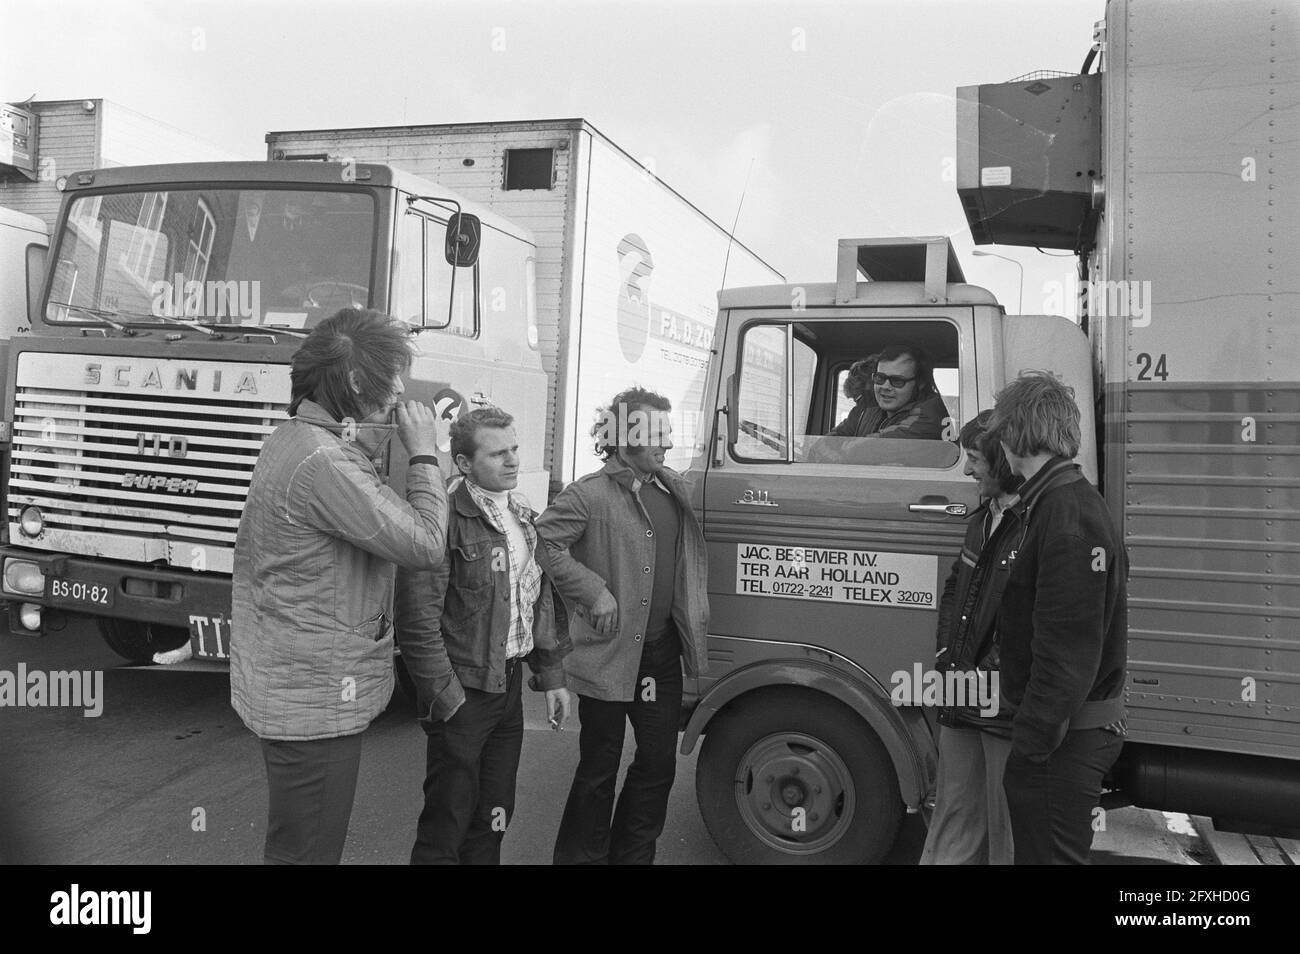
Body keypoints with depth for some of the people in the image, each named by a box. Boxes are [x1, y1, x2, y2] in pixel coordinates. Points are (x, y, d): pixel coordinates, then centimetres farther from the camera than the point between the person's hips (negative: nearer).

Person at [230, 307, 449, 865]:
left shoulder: (288, 440, 9)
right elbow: (424, 545, -23)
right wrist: (424, 455, -13)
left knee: (292, 844, 25)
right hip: (315, 703, -11)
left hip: (282, 687, 11)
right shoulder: (324, 461, -25)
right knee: (307, 851, 4)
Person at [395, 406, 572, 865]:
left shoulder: (522, 517, 9)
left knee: (494, 818, 18)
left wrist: (551, 675, 13)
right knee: (448, 824, 5)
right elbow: (417, 620, -20)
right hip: (464, 693, -7)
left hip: (510, 686, 7)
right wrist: (446, 699, -18)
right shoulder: (447, 521, -18)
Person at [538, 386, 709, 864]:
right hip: (609, 656, -6)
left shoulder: (674, 489, 9)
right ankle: (580, 856, 26)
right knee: (599, 771, 7)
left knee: (658, 762, 14)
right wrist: (593, 591, -17)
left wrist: (693, 625, 12)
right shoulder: (589, 494, -12)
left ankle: (633, 854, 32)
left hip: (663, 651, 6)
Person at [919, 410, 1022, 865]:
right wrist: (945, 654, 10)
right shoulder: (983, 518, 13)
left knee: (1008, 832, 9)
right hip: (962, 702, 8)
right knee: (952, 819, 18)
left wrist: (989, 673, -18)